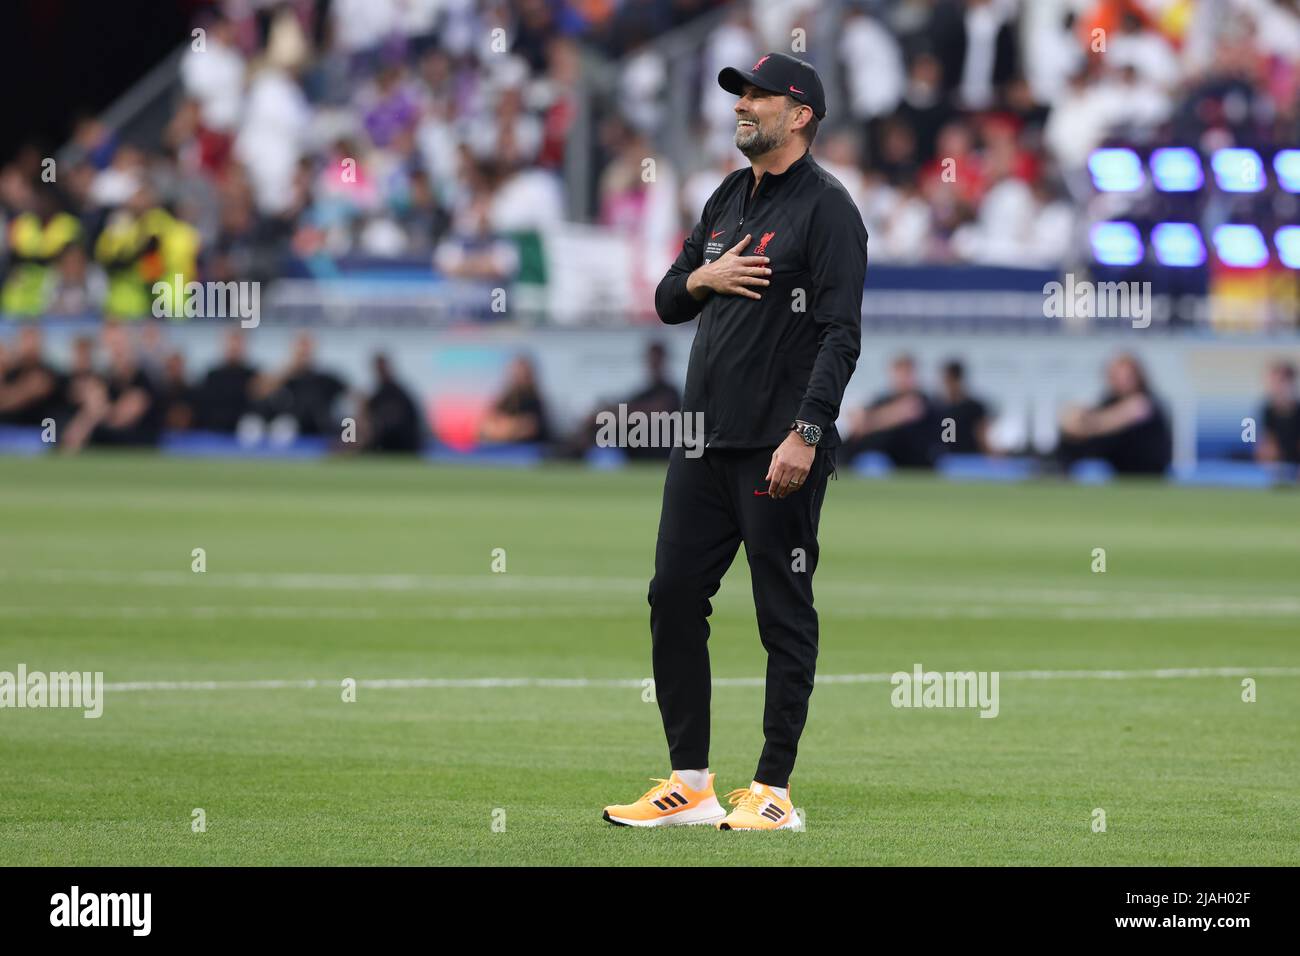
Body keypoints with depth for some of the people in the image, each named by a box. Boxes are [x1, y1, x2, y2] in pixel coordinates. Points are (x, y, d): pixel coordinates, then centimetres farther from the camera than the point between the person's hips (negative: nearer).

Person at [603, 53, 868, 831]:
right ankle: (690, 784, 13)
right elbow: (667, 303, 23)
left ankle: (773, 791, 1)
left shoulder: (827, 207, -7)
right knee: (674, 595, 7)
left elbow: (841, 334, -15)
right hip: (704, 439, 8)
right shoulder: (729, 199, 17)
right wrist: (701, 277, -1)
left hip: (779, 452, -8)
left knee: (784, 615, -3)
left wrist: (804, 434, -23)